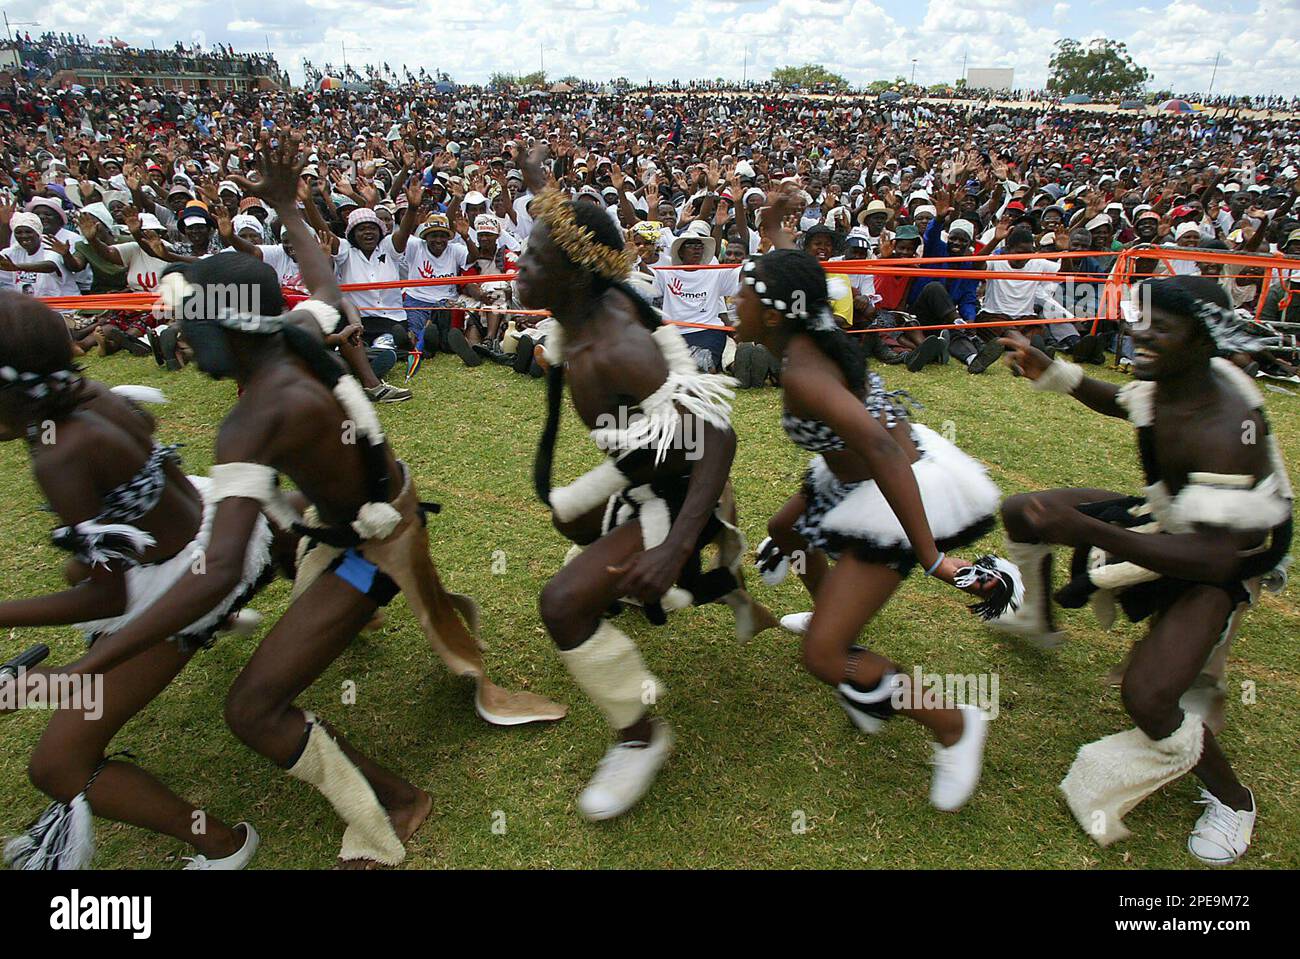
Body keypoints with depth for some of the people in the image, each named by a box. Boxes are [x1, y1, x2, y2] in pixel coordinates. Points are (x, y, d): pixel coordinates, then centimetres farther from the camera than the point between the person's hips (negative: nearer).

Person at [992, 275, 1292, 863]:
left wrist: (1088, 531, -49)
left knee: (1146, 696, -27)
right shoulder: (1174, 374, -12)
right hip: (1167, 515, 9)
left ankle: (1231, 799, 9)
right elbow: (1123, 402, 14)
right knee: (1021, 512, 11)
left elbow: (1212, 558, -43)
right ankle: (1036, 621, 41)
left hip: (1219, 561, -9)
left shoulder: (1221, 429, -37)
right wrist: (1049, 371, 3)